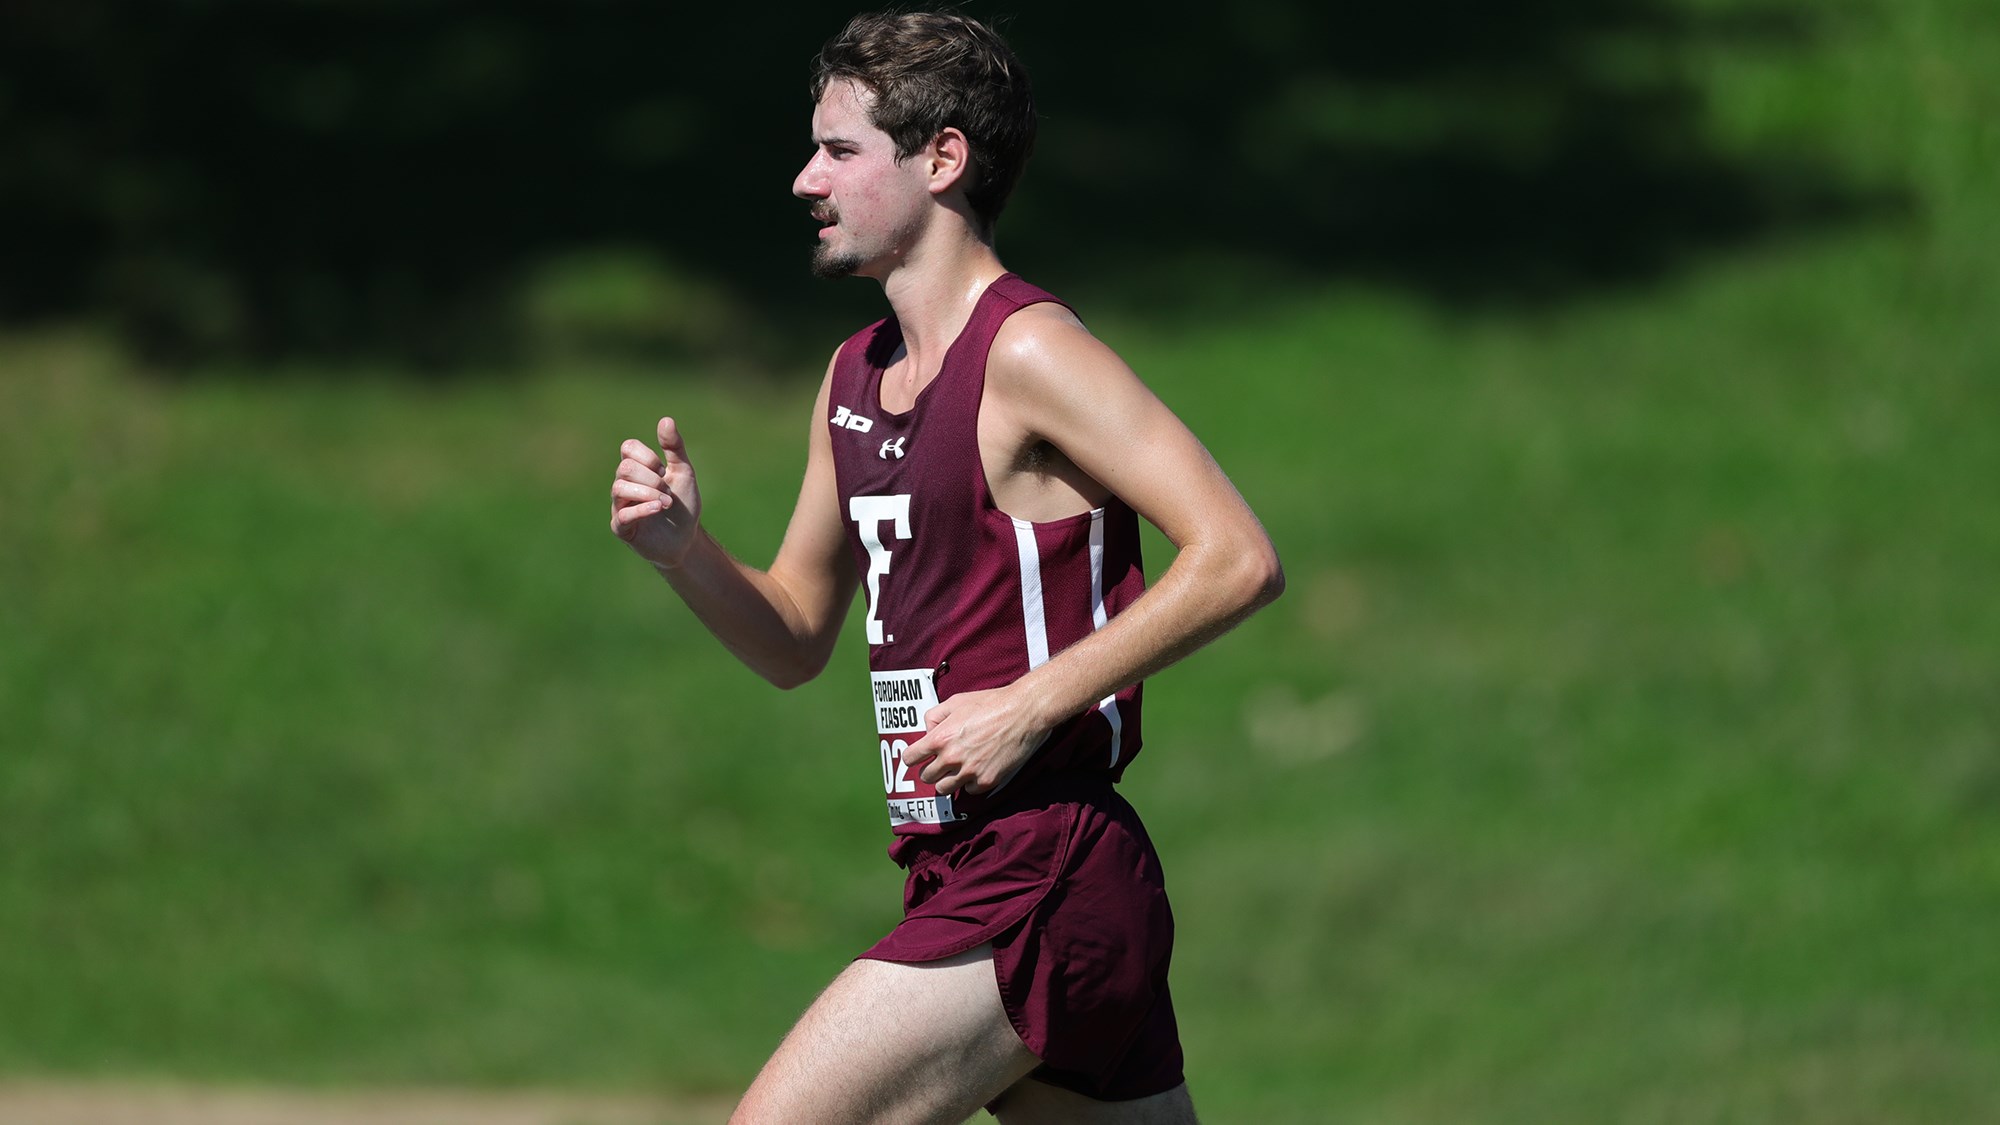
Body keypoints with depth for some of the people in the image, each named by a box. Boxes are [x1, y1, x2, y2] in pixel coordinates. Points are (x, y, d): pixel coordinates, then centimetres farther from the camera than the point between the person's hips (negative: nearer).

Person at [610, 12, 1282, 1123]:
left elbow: (1239, 559, -19)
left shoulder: (1027, 352, -12)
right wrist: (683, 550, 3)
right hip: (963, 872, 9)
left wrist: (1030, 706, -21)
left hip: (1036, 888, -9)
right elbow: (795, 637, 23)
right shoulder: (856, 377, 16)